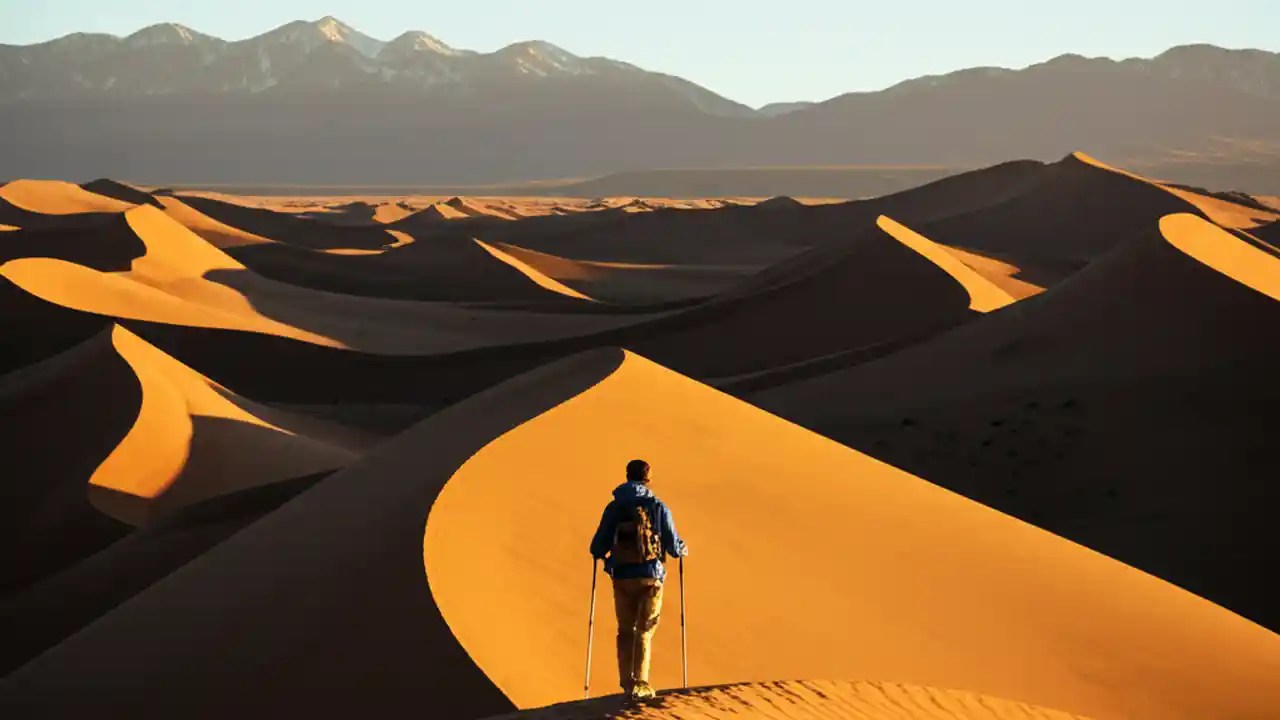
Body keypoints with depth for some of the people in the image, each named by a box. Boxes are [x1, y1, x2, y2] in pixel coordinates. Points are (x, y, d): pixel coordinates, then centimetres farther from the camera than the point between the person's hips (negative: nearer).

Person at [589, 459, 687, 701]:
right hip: (650, 576, -2)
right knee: (644, 631, 6)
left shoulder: (614, 508, 1)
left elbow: (598, 547, 0)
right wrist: (683, 549, 21)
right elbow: (674, 547, -3)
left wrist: (599, 553, 25)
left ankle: (626, 682, 14)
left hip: (622, 577, 2)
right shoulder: (658, 507, -4)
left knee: (625, 631, 15)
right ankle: (639, 684, -3)